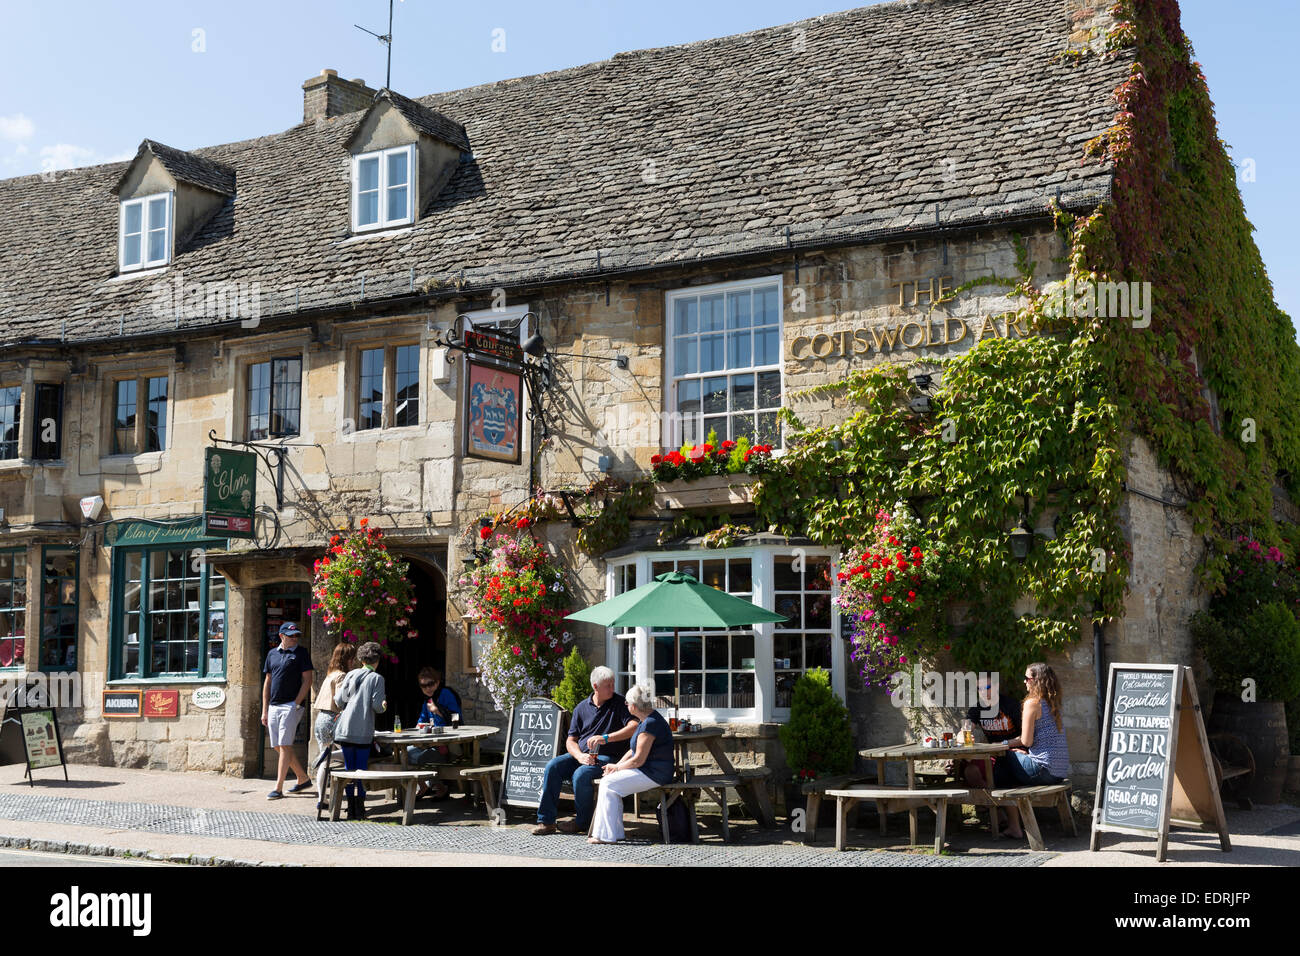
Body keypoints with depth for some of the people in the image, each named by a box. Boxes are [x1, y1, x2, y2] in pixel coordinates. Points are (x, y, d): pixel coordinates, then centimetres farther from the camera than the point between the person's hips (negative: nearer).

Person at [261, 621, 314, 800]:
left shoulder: (301, 653, -1)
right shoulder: (272, 653, 14)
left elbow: (307, 680, -5)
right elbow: (267, 682, 17)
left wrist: (296, 704, -13)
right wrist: (264, 710, 12)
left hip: (292, 705, -6)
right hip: (273, 706, 6)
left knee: (284, 745, -9)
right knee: (279, 747, 9)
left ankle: (279, 788, -8)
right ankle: (303, 778, 21)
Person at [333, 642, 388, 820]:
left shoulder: (351, 675, 6)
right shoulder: (377, 678, -3)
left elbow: (339, 700, 6)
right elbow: (377, 705, -9)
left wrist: (337, 693, 29)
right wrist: (383, 706, 14)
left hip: (345, 728, 3)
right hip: (363, 731, -3)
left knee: (348, 767, 8)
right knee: (362, 768, 3)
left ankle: (351, 809, 9)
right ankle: (360, 809, 3)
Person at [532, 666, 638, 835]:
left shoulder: (619, 703, 1)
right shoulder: (581, 708, 13)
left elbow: (634, 727, -15)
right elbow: (570, 740, 11)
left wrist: (605, 738, -25)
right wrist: (580, 756, -11)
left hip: (606, 756, -5)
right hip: (580, 754, 5)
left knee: (581, 774, -32)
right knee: (553, 766, -19)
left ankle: (583, 821, -9)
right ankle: (546, 821, -14)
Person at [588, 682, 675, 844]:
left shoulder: (650, 724, -21)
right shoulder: (647, 719, 14)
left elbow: (638, 760, -20)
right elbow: (633, 750, 19)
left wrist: (616, 767, -5)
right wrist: (617, 765, 5)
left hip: (654, 774, -10)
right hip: (648, 771, 10)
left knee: (609, 784, -13)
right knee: (608, 782, 5)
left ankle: (607, 835, -10)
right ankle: (614, 831, 5)